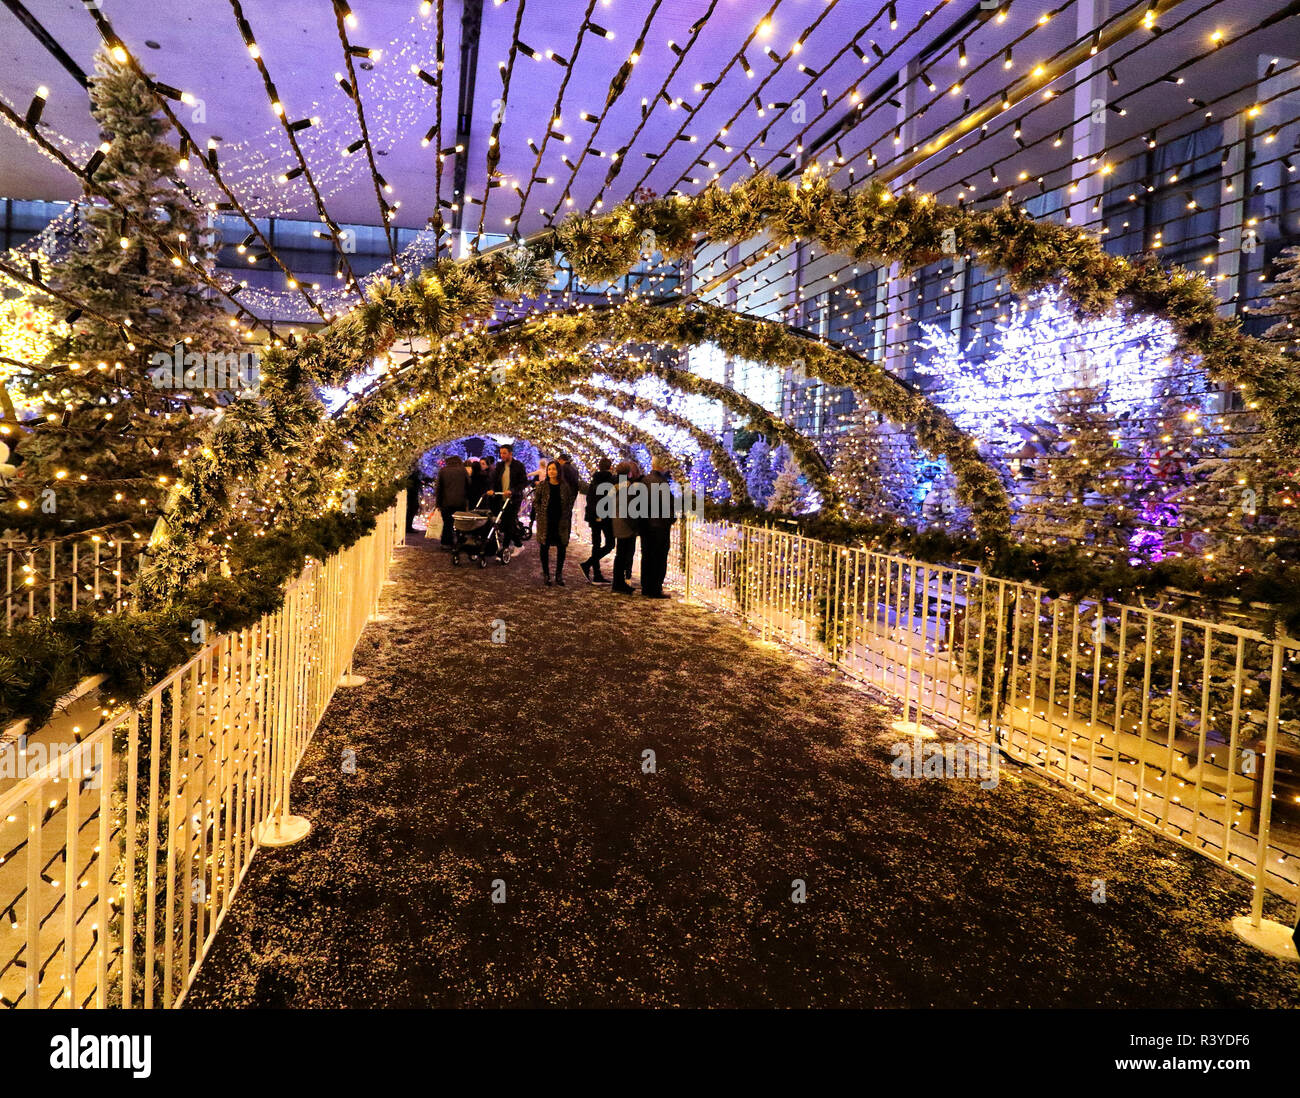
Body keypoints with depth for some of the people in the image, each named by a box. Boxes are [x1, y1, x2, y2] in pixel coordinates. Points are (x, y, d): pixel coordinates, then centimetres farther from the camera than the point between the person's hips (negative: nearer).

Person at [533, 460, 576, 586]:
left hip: (561, 522, 1)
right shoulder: (542, 486, -1)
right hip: (545, 522, -1)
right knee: (544, 548, 2)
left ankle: (559, 575, 15)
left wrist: (567, 514, 3)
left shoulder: (565, 486, 2)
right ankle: (546, 574, 14)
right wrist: (540, 514, -3)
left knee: (561, 548, 4)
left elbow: (570, 501, 12)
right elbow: (535, 501, 5)